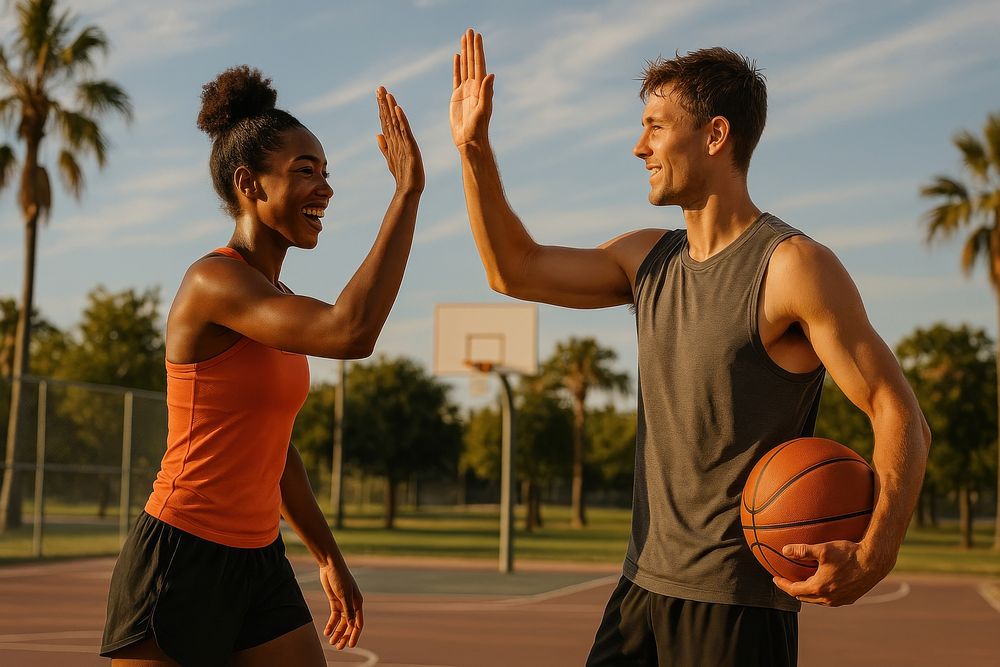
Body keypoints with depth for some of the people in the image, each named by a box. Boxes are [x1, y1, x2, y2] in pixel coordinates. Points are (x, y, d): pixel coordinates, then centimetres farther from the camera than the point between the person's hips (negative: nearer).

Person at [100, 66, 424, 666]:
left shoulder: (278, 301, 11)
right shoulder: (214, 281, -16)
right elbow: (352, 333, -32)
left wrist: (330, 557, 23)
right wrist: (407, 193, -25)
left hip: (259, 567, 9)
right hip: (181, 561, -8)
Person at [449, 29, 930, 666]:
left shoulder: (792, 266, -13)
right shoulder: (648, 259, 10)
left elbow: (902, 419, -15)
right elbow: (515, 270, 18)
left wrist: (872, 557, -30)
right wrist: (474, 148, 9)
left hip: (738, 604, -7)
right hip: (643, 585, 7)